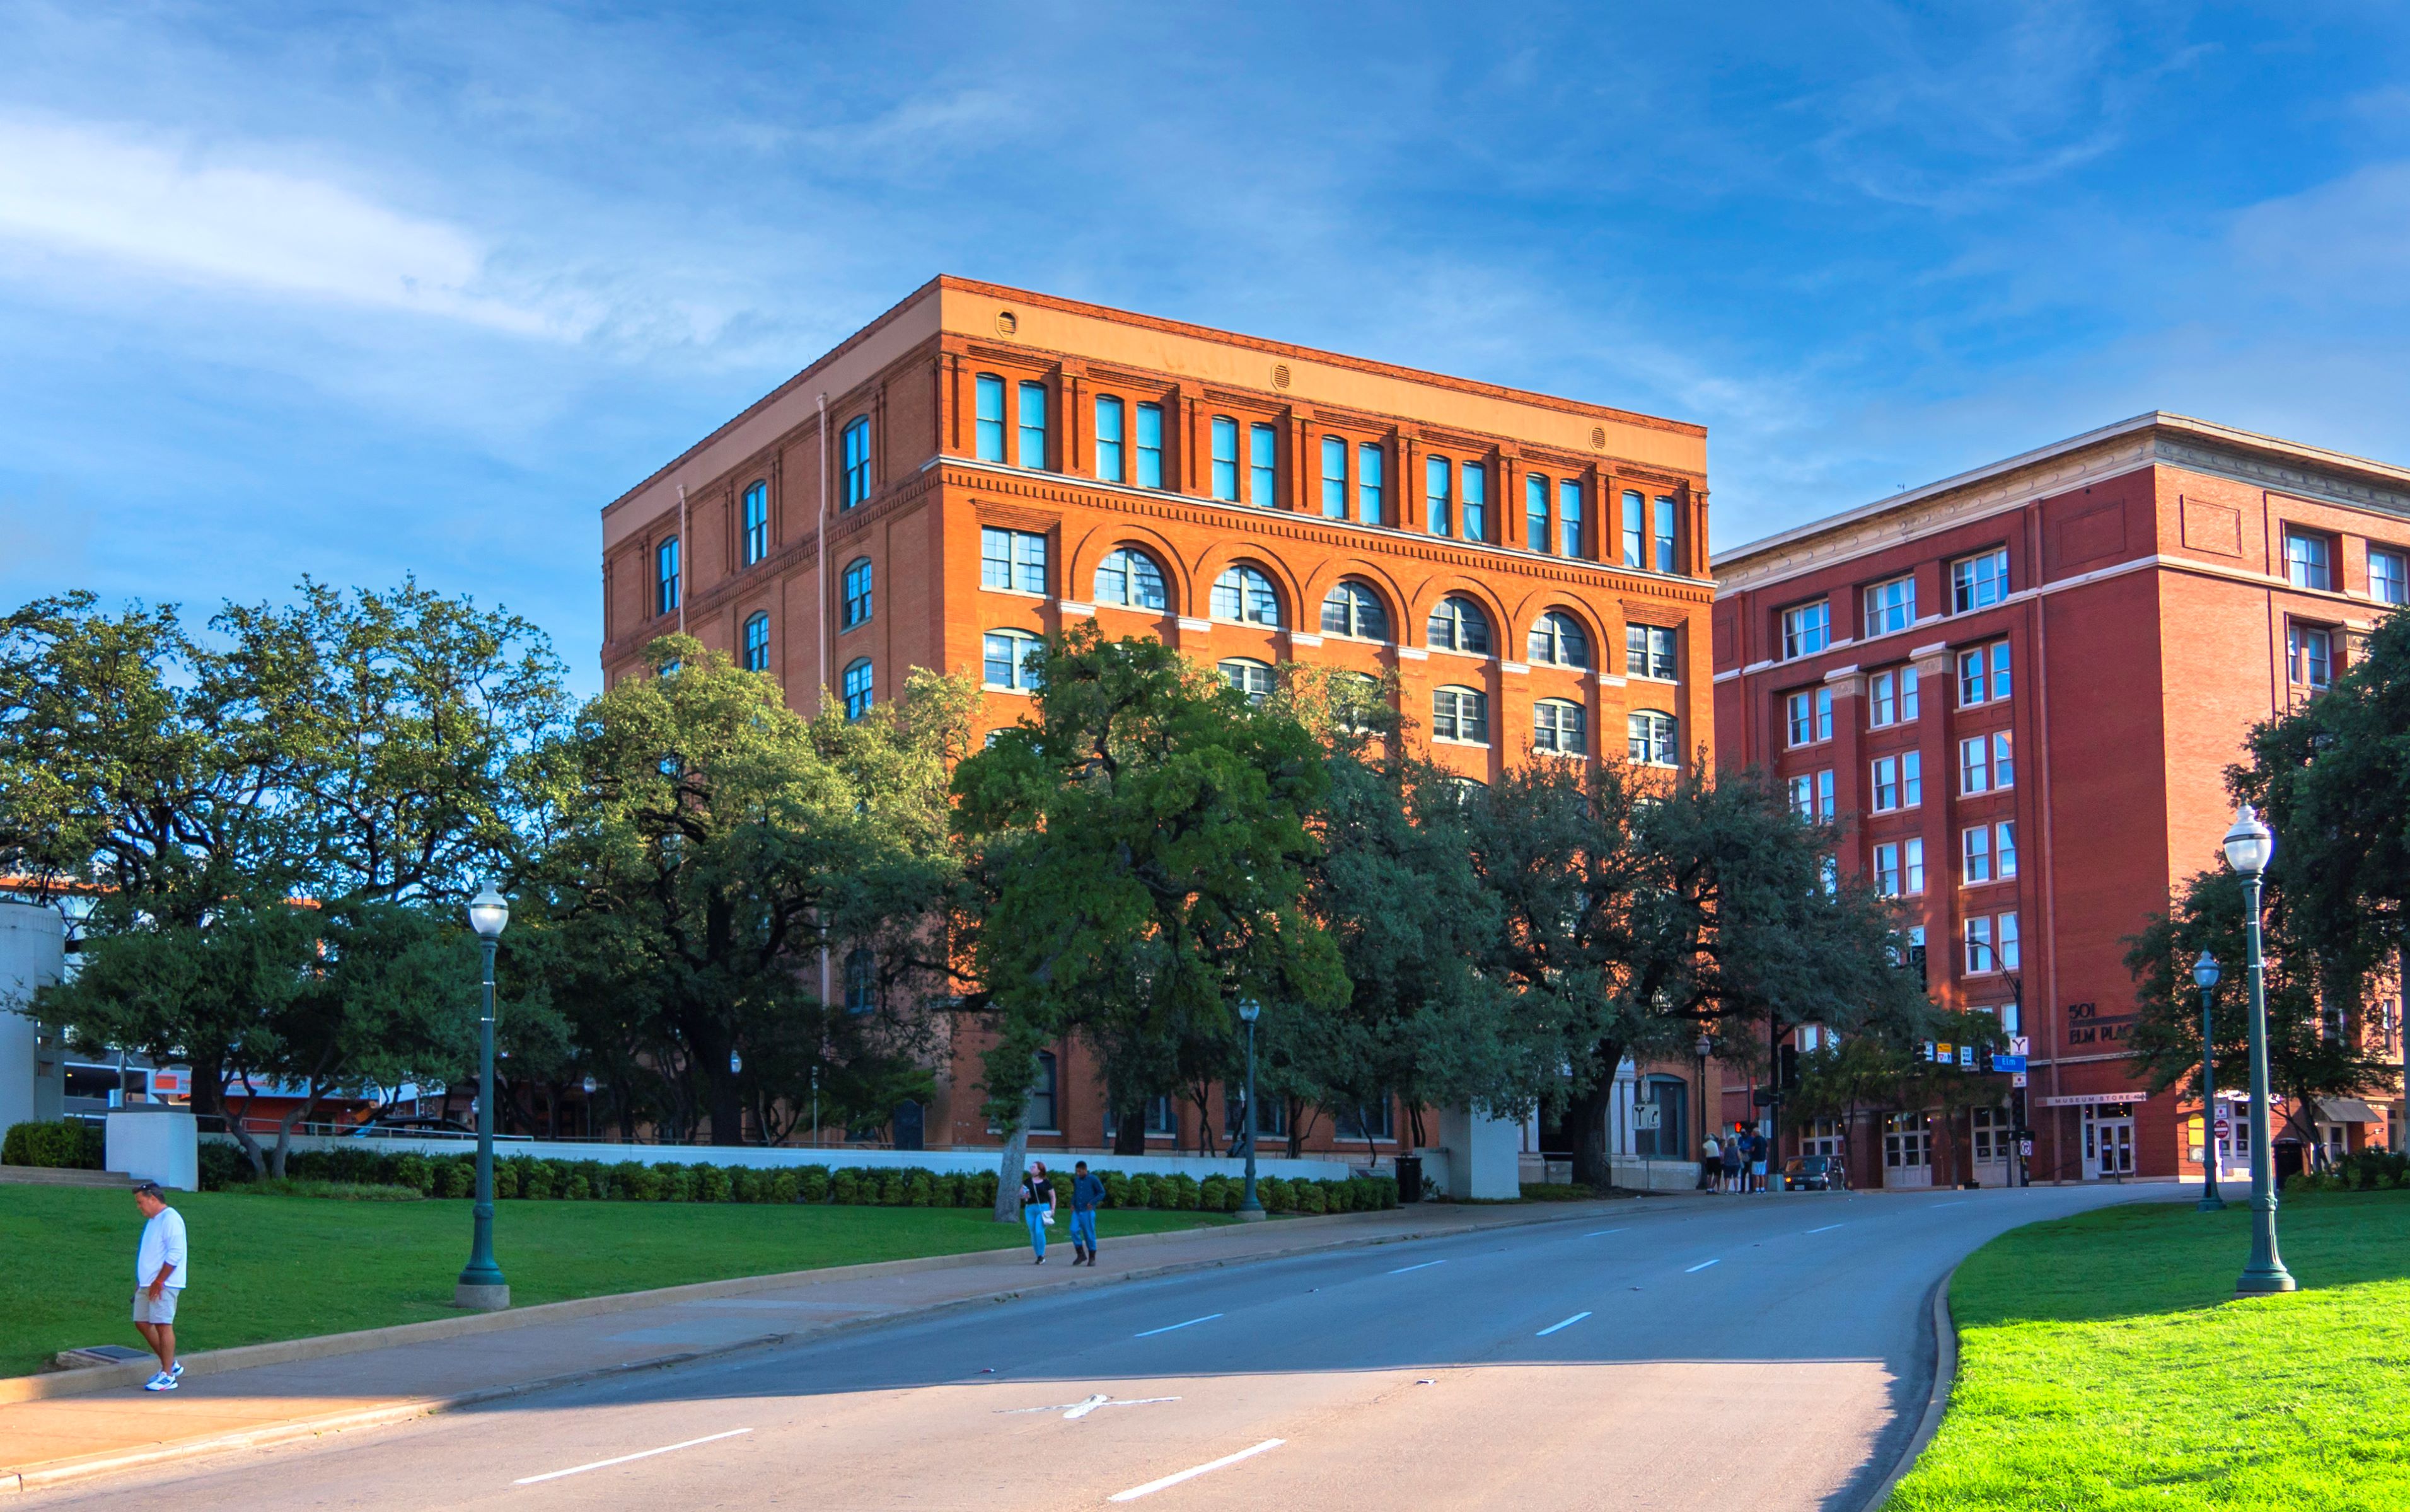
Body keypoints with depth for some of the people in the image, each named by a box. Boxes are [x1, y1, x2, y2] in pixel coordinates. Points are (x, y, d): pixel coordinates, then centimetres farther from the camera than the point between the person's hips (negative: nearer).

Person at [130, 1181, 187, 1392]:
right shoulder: (153, 1221, 19)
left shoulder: (171, 1219, -13)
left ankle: (168, 1376, -5)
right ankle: (171, 1365, 20)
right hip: (147, 1283, 10)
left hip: (164, 1285, -10)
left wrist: (159, 1281, -20)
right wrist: (140, 1282, 20)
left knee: (163, 1325, -9)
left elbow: (175, 1253, -20)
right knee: (142, 1323, 10)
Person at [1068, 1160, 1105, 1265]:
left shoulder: (1093, 1180, -5)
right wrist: (1072, 1204, 7)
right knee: (1074, 1230, -11)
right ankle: (1081, 1255, 1)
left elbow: (1102, 1193, -3)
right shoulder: (1076, 1180, 11)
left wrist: (1092, 1202, -15)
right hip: (1077, 1211, 5)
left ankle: (1092, 1258, 10)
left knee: (1089, 1234, -1)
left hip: (1088, 1212, -5)